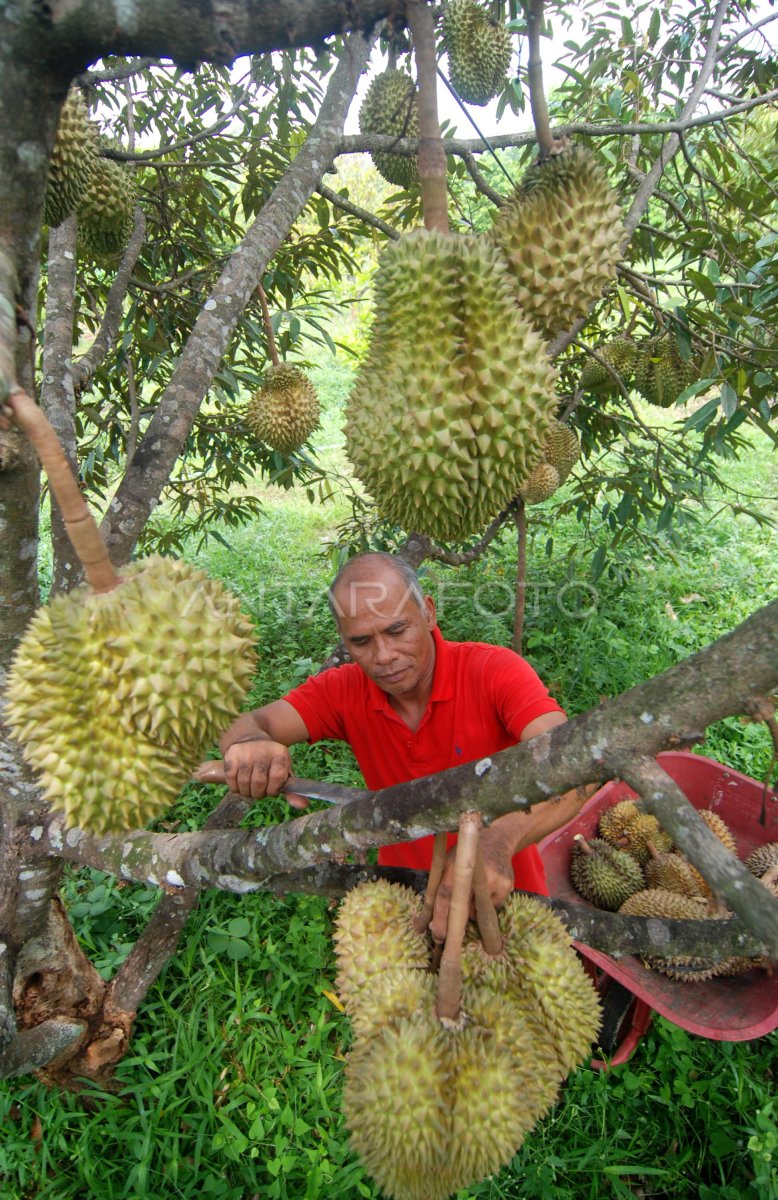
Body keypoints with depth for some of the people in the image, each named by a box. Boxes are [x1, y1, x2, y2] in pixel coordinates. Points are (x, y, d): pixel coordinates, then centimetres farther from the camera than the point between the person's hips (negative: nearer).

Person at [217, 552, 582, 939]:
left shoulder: (494, 670, -20)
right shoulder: (345, 690, -8)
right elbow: (244, 726, -17)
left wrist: (495, 842, -51)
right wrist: (250, 743, -41)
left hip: (503, 895, -2)